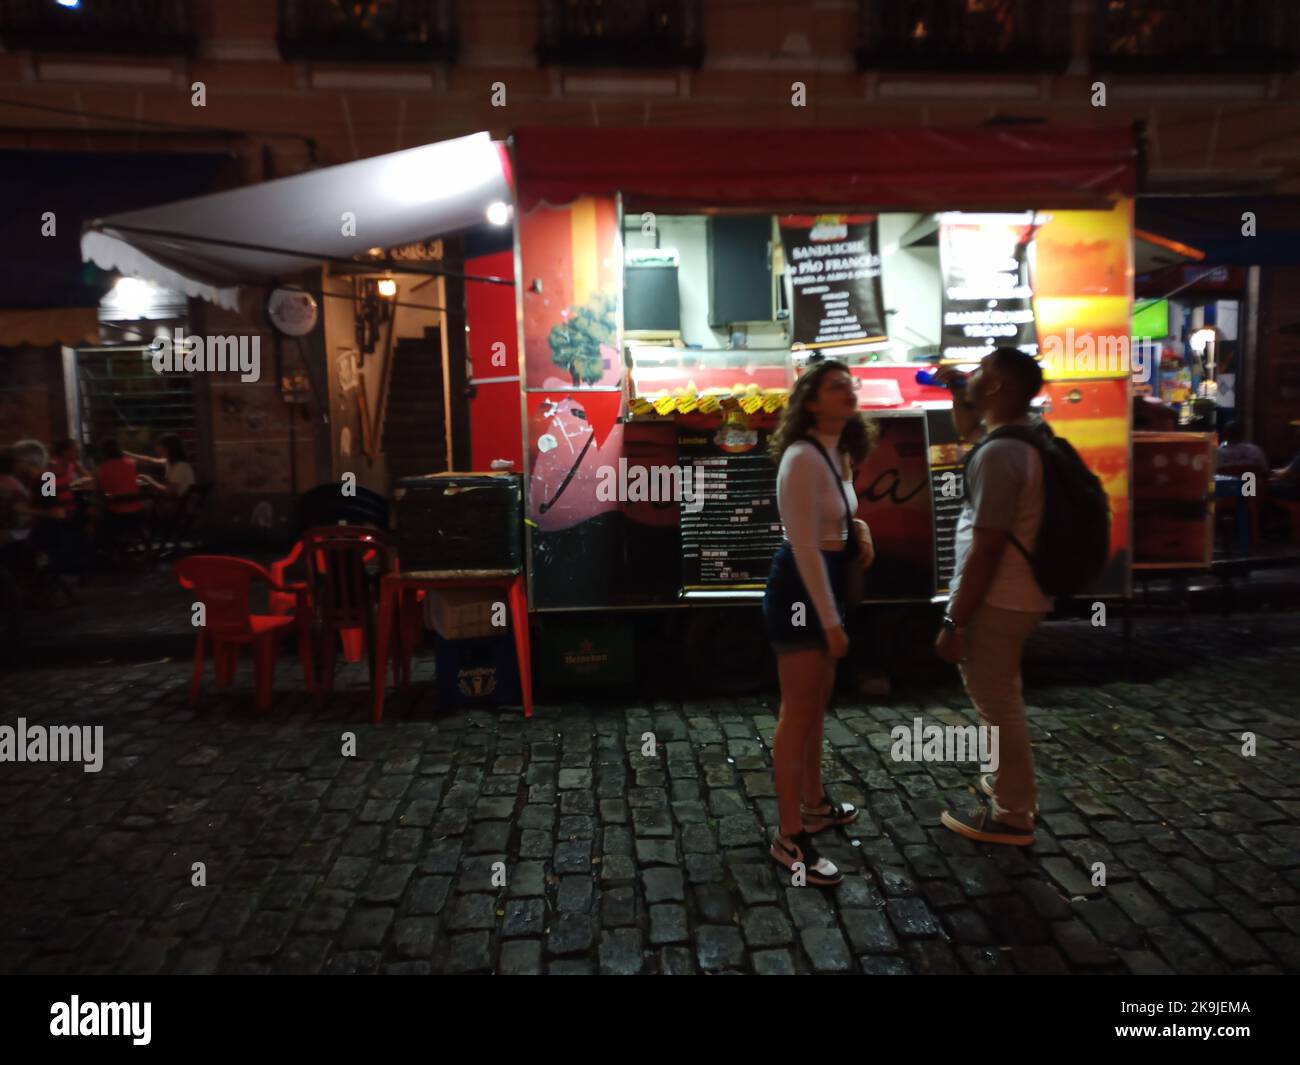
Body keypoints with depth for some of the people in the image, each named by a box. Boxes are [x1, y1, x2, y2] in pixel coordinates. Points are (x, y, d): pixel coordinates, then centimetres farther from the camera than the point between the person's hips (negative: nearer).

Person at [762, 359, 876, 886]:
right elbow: (805, 547, -22)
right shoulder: (803, 458, -20)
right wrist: (831, 621, -20)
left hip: (824, 585, 10)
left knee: (816, 705, 20)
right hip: (800, 589, -10)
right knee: (798, 713, -3)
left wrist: (860, 529, 3)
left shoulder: (839, 454, 11)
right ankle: (790, 838, 8)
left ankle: (814, 804, 36)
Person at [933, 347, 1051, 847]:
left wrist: (955, 621, -22)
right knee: (999, 697, 25)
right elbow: (968, 430, 30)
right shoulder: (1023, 434, 6)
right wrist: (957, 392, 12)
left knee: (996, 703, 4)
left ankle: (1012, 815, 20)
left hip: (995, 601, -10)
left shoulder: (998, 453, -25)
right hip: (1016, 594, 10)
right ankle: (1011, 782, 42)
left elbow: (985, 549, -26)